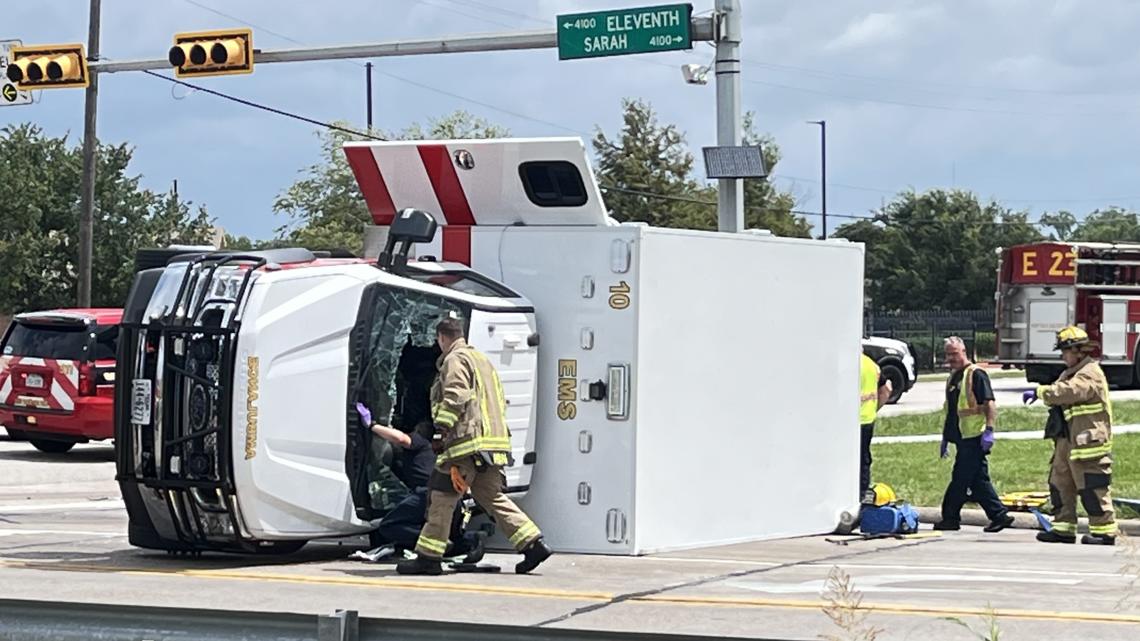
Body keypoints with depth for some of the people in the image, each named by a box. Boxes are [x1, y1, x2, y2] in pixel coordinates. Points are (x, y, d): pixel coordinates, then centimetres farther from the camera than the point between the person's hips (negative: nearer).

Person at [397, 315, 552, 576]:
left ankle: (428, 557, -4)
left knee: (442, 497, -5)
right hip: (492, 442, 9)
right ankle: (533, 544, 4)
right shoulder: (482, 360, 25)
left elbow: (455, 397, -20)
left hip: (468, 441, -9)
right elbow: (500, 401, 27)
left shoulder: (455, 360, -4)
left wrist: (442, 428, -23)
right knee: (491, 496, 12)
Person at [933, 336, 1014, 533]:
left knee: (961, 479, -5)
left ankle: (950, 517, 1)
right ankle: (999, 515, 10)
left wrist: (989, 430, -21)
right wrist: (945, 438, 25)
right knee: (978, 480, 8)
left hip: (974, 437, -9)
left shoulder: (976, 374, -8)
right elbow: (950, 412, 25)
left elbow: (989, 403, -14)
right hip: (962, 438, 9)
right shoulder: (953, 377, 19)